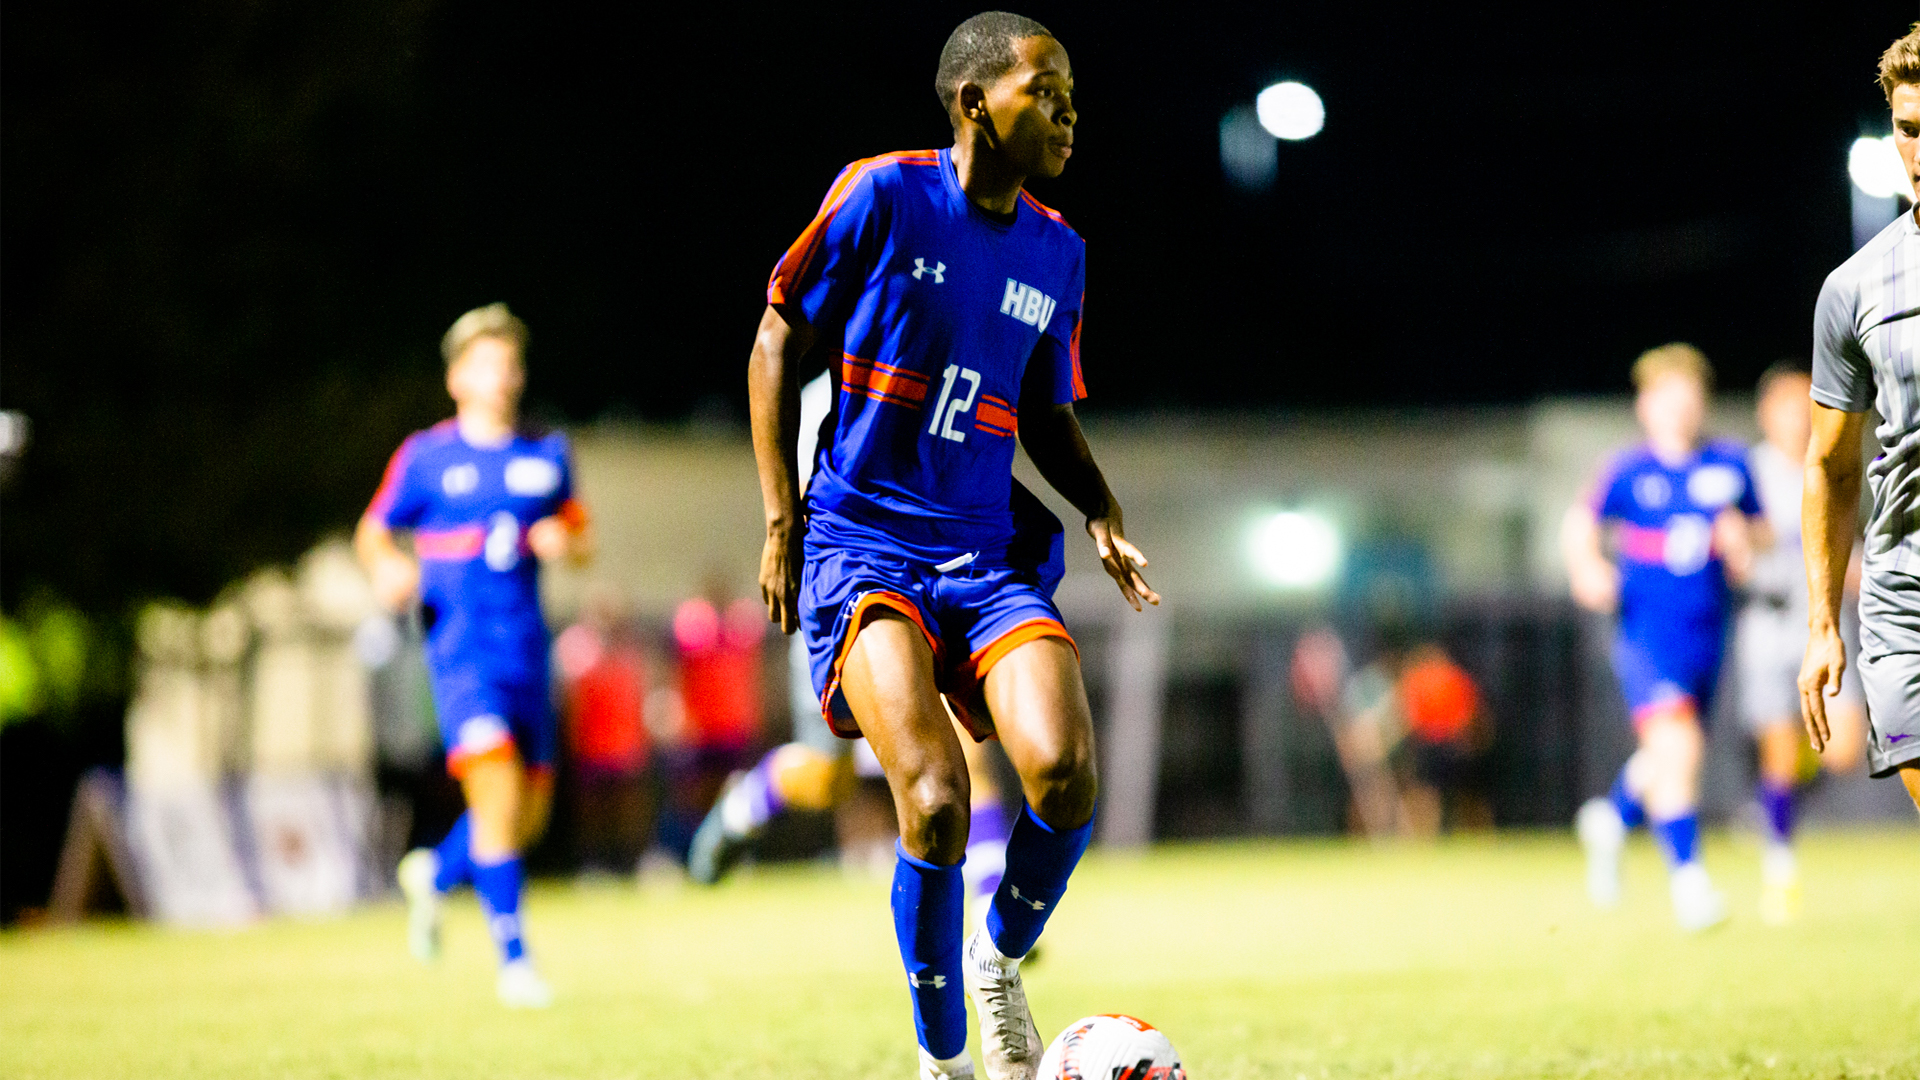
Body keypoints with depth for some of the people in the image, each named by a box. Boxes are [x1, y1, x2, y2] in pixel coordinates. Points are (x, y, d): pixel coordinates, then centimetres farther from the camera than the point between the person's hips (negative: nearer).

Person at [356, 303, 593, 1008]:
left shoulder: (547, 456, 12)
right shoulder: (426, 457, 2)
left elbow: (581, 539, 19)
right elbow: (374, 529, 10)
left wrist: (564, 543, -4)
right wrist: (386, 566, -12)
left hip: (527, 650, 5)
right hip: (461, 649, -5)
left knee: (529, 814, 8)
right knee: (496, 789, -20)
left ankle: (435, 874, 39)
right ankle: (513, 961, -15)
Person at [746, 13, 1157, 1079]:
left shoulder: (1057, 252, 11)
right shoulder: (884, 196, -4)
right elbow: (777, 342, 2)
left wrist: (1104, 514, 5)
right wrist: (780, 518, -3)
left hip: (989, 551, 4)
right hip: (861, 544, -4)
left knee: (1064, 770, -21)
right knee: (935, 800, -23)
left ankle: (1000, 963, 11)